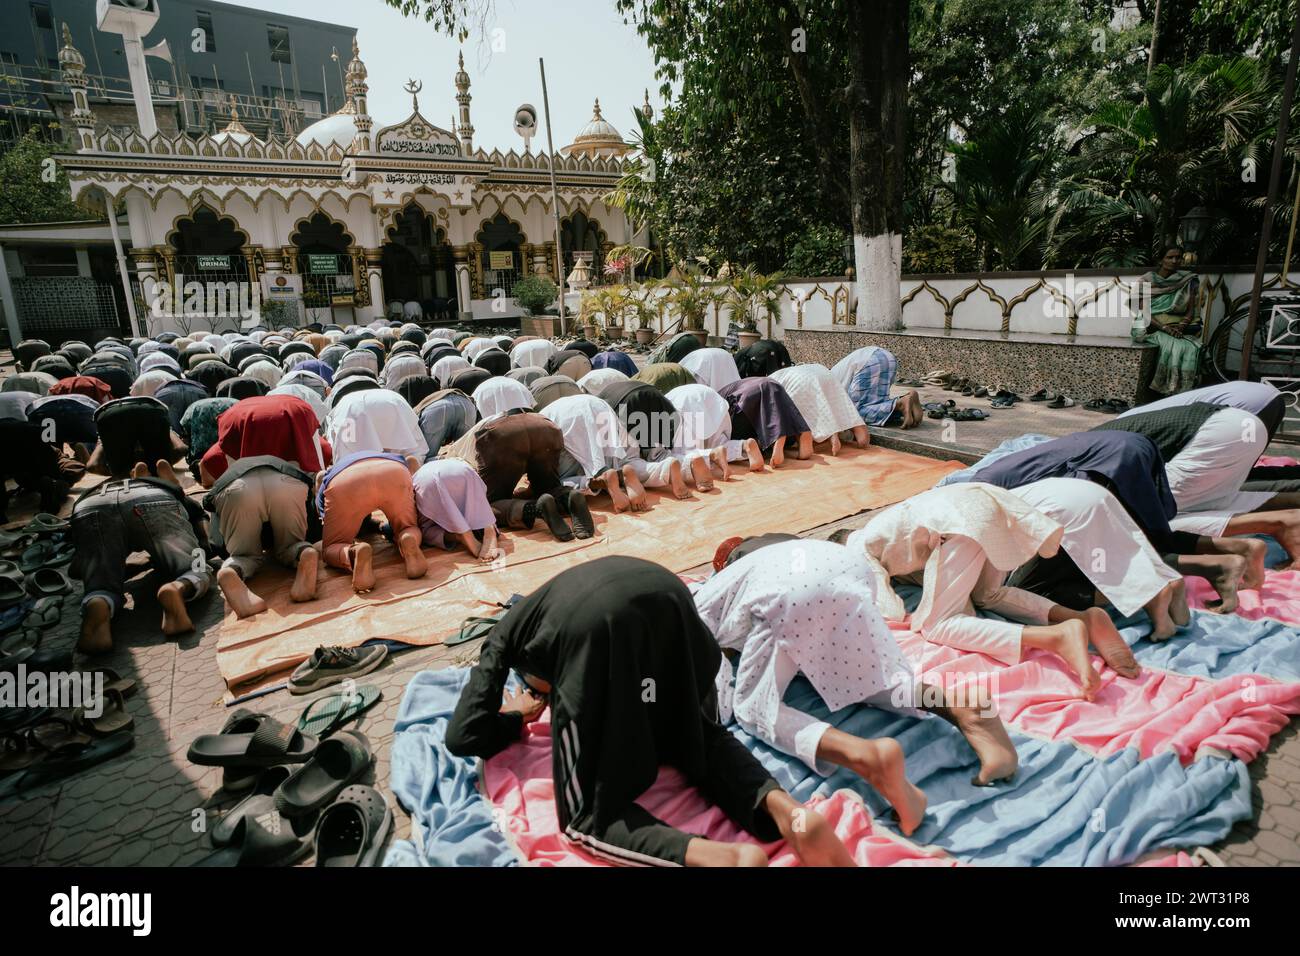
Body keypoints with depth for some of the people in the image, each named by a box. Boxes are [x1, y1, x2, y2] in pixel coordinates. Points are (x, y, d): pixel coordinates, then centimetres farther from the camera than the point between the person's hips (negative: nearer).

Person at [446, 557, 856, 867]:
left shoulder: (503, 635, 36)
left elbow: (462, 737, 26)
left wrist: (517, 717, 47)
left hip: (594, 622, -5)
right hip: (665, 591, 5)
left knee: (591, 814, 10)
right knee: (702, 739, 29)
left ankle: (723, 857, -16)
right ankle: (786, 811, 1)